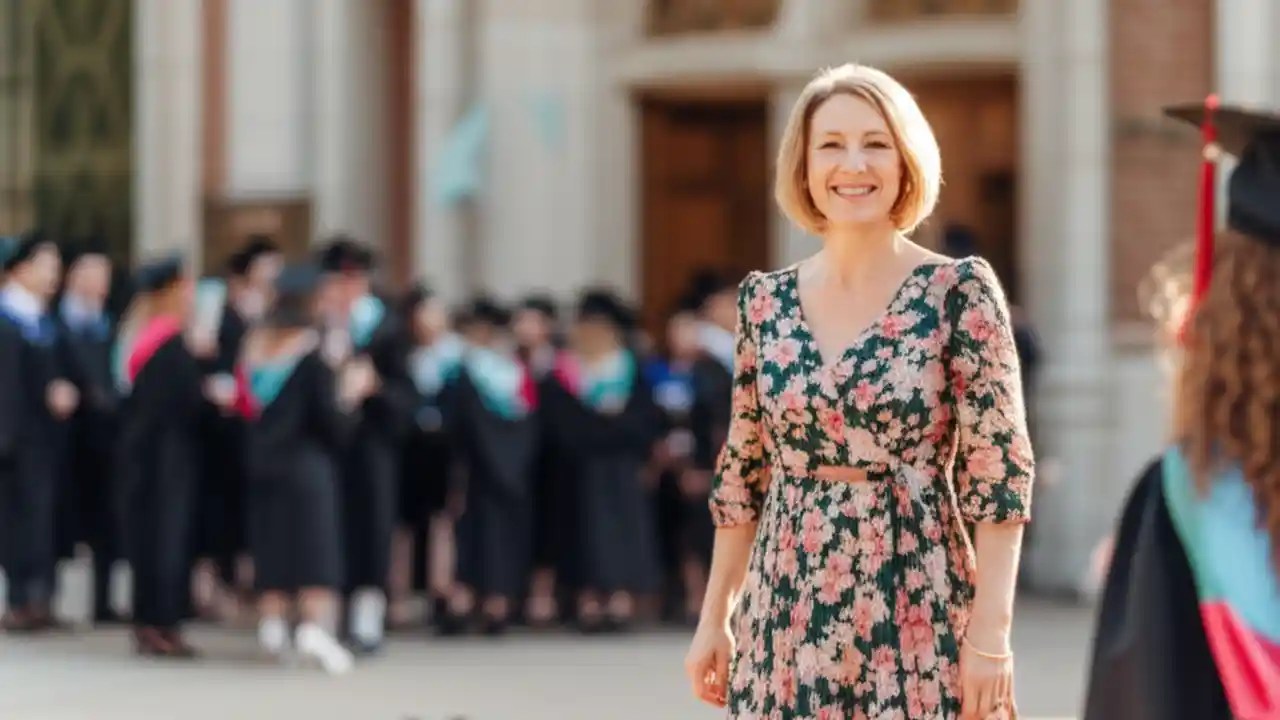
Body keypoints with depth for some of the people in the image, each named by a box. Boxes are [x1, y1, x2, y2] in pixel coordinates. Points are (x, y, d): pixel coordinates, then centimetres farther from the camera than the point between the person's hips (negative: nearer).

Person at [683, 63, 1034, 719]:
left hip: (918, 616, -3)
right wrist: (715, 618, 12)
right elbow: (742, 474, 14)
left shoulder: (959, 292, -5)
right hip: (787, 620, 3)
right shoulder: (765, 302, 7)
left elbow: (998, 472, -7)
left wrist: (990, 631, -14)